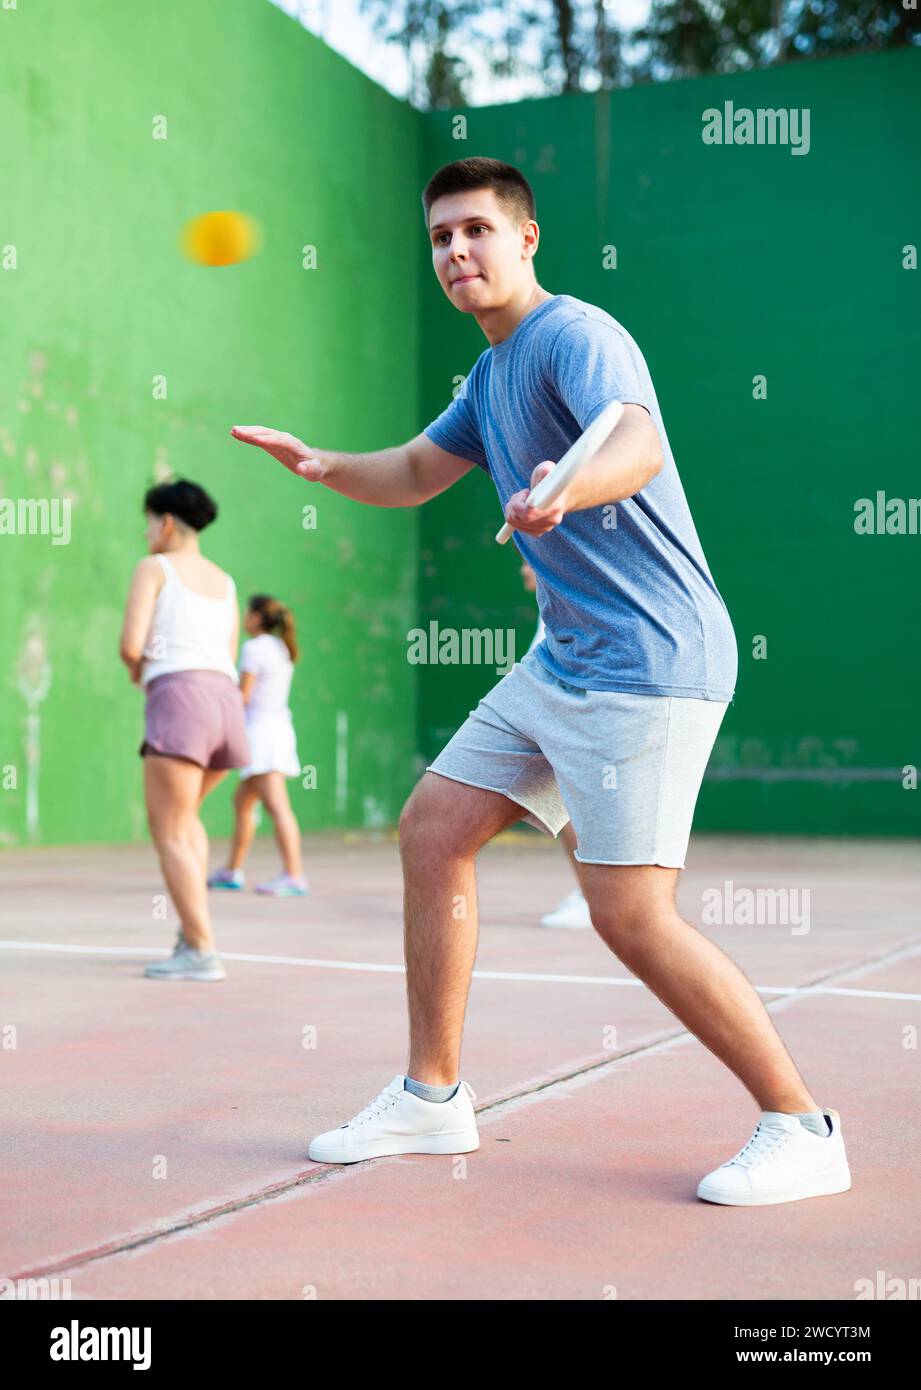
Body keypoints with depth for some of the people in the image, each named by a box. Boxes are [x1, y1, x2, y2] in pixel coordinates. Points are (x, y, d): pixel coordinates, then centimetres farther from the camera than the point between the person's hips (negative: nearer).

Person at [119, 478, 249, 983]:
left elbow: (130, 645, -6)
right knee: (182, 813, 27)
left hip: (178, 701, -7)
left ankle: (202, 952, -11)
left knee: (169, 834, -2)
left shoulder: (152, 567, 4)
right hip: (226, 705, 7)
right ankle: (193, 924, 16)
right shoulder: (225, 582, 24)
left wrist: (137, 669, 16)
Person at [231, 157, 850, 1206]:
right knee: (432, 832, 8)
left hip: (649, 662, -9)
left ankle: (802, 1129, 1)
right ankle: (431, 1098, 19)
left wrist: (567, 487, -55)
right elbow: (415, 473, 28)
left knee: (630, 915, -15)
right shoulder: (492, 373, 17)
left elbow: (639, 442, -32)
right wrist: (324, 466, 8)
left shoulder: (575, 334, -13)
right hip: (564, 660, 10)